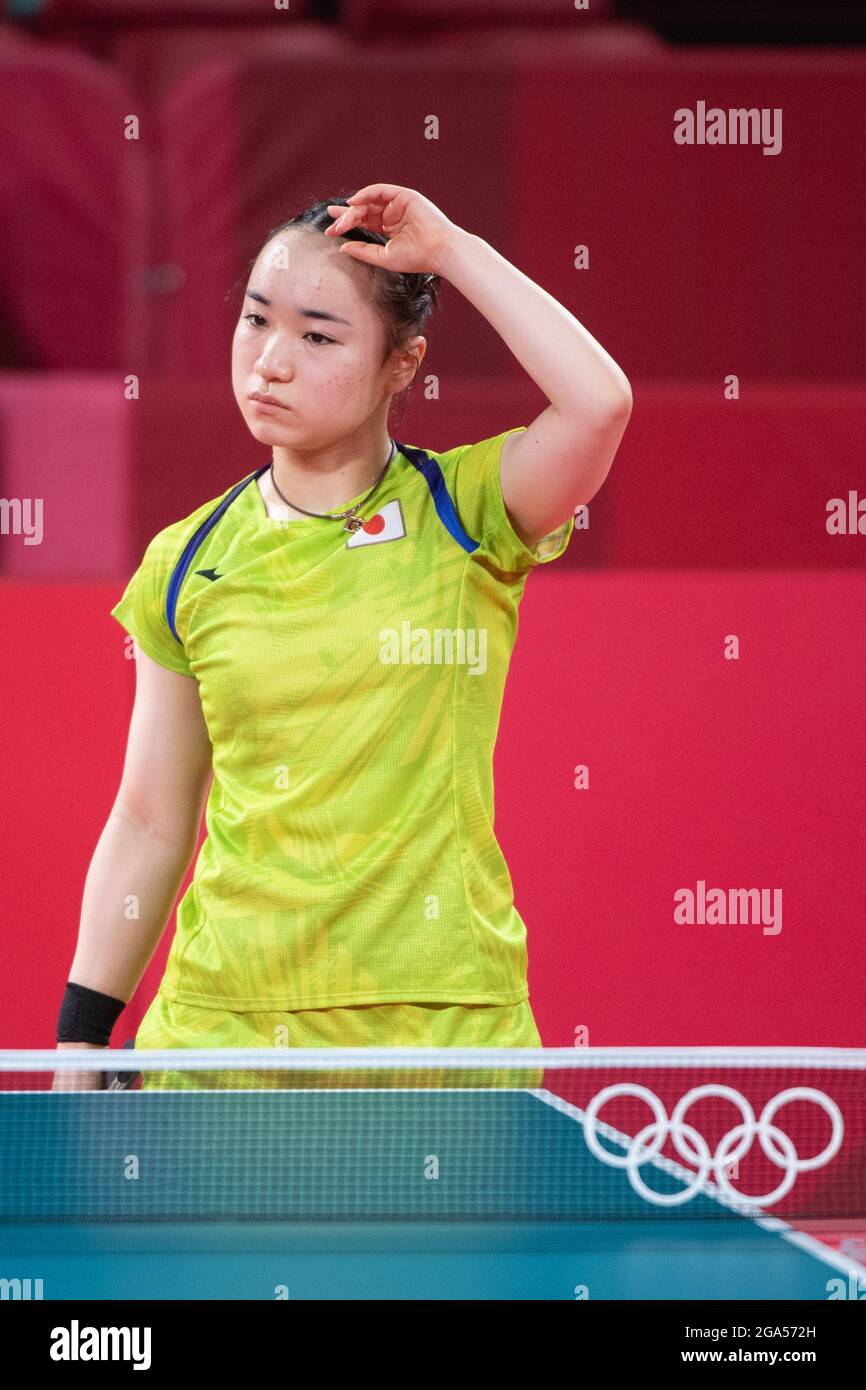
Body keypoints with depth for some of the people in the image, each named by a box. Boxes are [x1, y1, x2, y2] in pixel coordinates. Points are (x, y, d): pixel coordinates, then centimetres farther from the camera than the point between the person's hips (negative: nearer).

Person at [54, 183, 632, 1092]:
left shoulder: (467, 513, -1)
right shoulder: (187, 564, 6)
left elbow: (598, 403, -22)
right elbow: (151, 822, 11)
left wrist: (455, 252, -13)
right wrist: (82, 1036, 7)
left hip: (442, 1025, -2)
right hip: (221, 1031, 2)